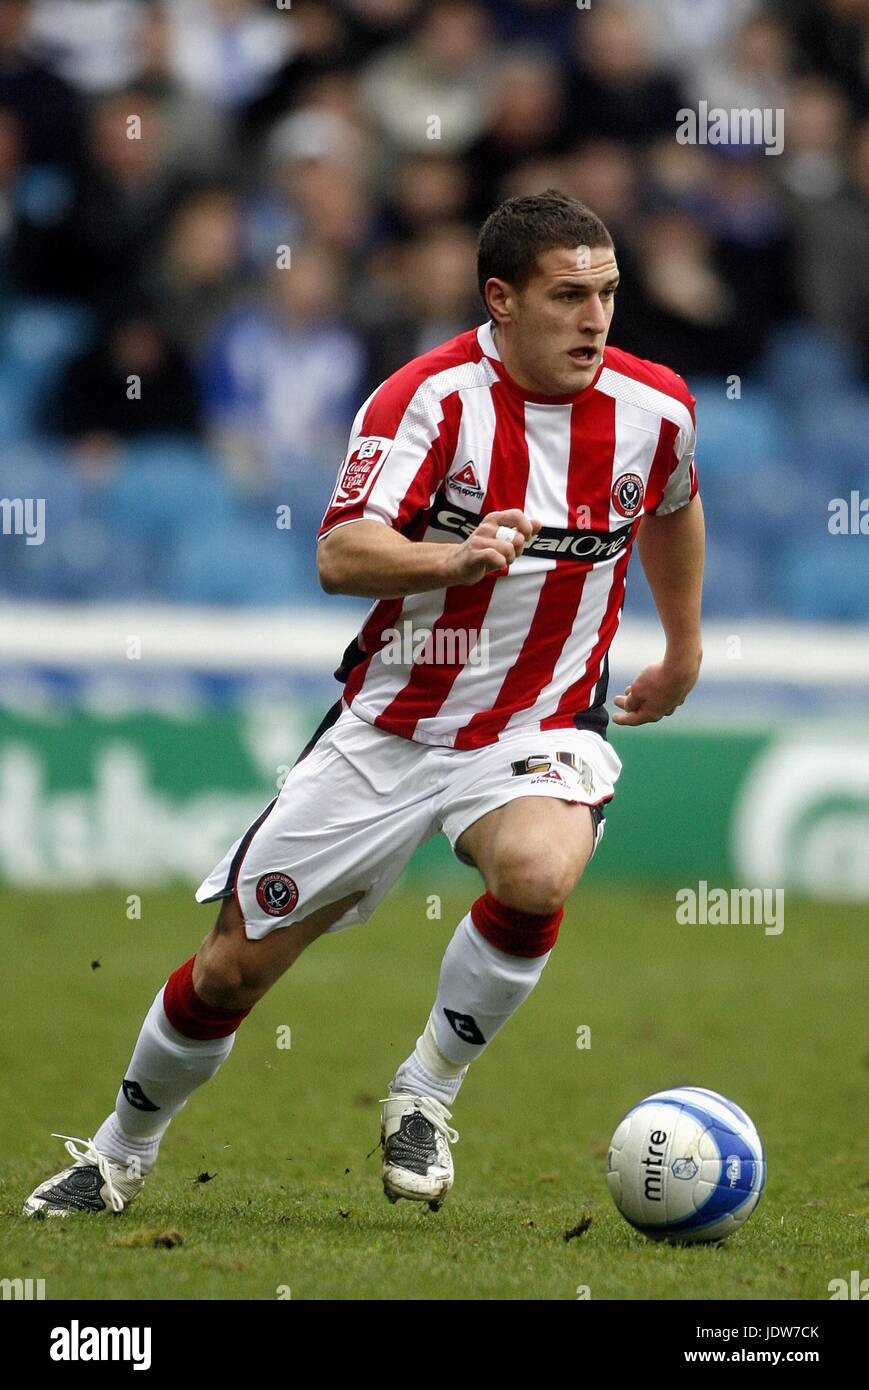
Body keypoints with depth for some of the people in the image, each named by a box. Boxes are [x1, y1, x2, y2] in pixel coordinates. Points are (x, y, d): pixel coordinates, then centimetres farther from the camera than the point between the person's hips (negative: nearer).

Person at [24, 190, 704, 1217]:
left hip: (540, 730, 1)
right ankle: (120, 1153, 32)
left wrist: (684, 653, 29)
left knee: (535, 870, -35)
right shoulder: (430, 393, -16)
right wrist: (454, 560, -47)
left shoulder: (653, 406, -4)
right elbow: (340, 556, -29)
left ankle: (426, 1094, -11)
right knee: (236, 965, 5)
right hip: (389, 727, -1)